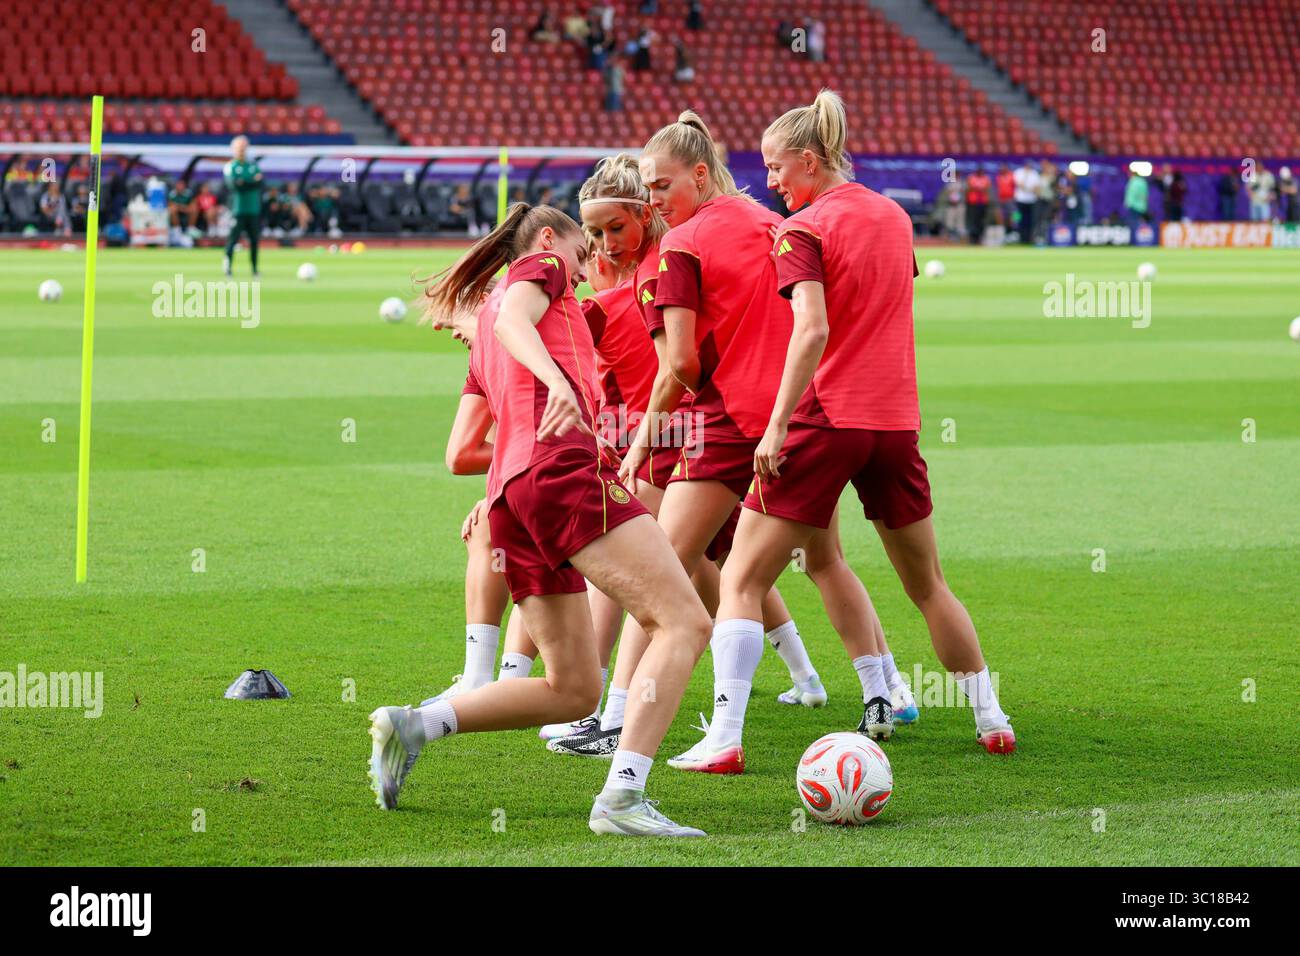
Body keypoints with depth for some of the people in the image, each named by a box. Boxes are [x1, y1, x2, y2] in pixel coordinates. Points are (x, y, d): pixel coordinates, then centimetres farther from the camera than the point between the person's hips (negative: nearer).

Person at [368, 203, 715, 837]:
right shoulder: (540, 269, 14)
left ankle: (412, 725, 2)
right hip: (562, 468, -9)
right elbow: (511, 322, -10)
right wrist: (556, 380, -28)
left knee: (573, 690, 11)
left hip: (510, 495, 9)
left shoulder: (481, 337, 34)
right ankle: (622, 798, -29)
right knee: (685, 622, -16)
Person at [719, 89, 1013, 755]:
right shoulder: (893, 216, 11)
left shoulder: (802, 230, -9)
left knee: (741, 581, -1)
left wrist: (777, 424, -22)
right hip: (895, 418, 6)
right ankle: (990, 722, 23)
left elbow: (813, 331, -21)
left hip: (824, 419, -6)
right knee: (927, 586, 19)